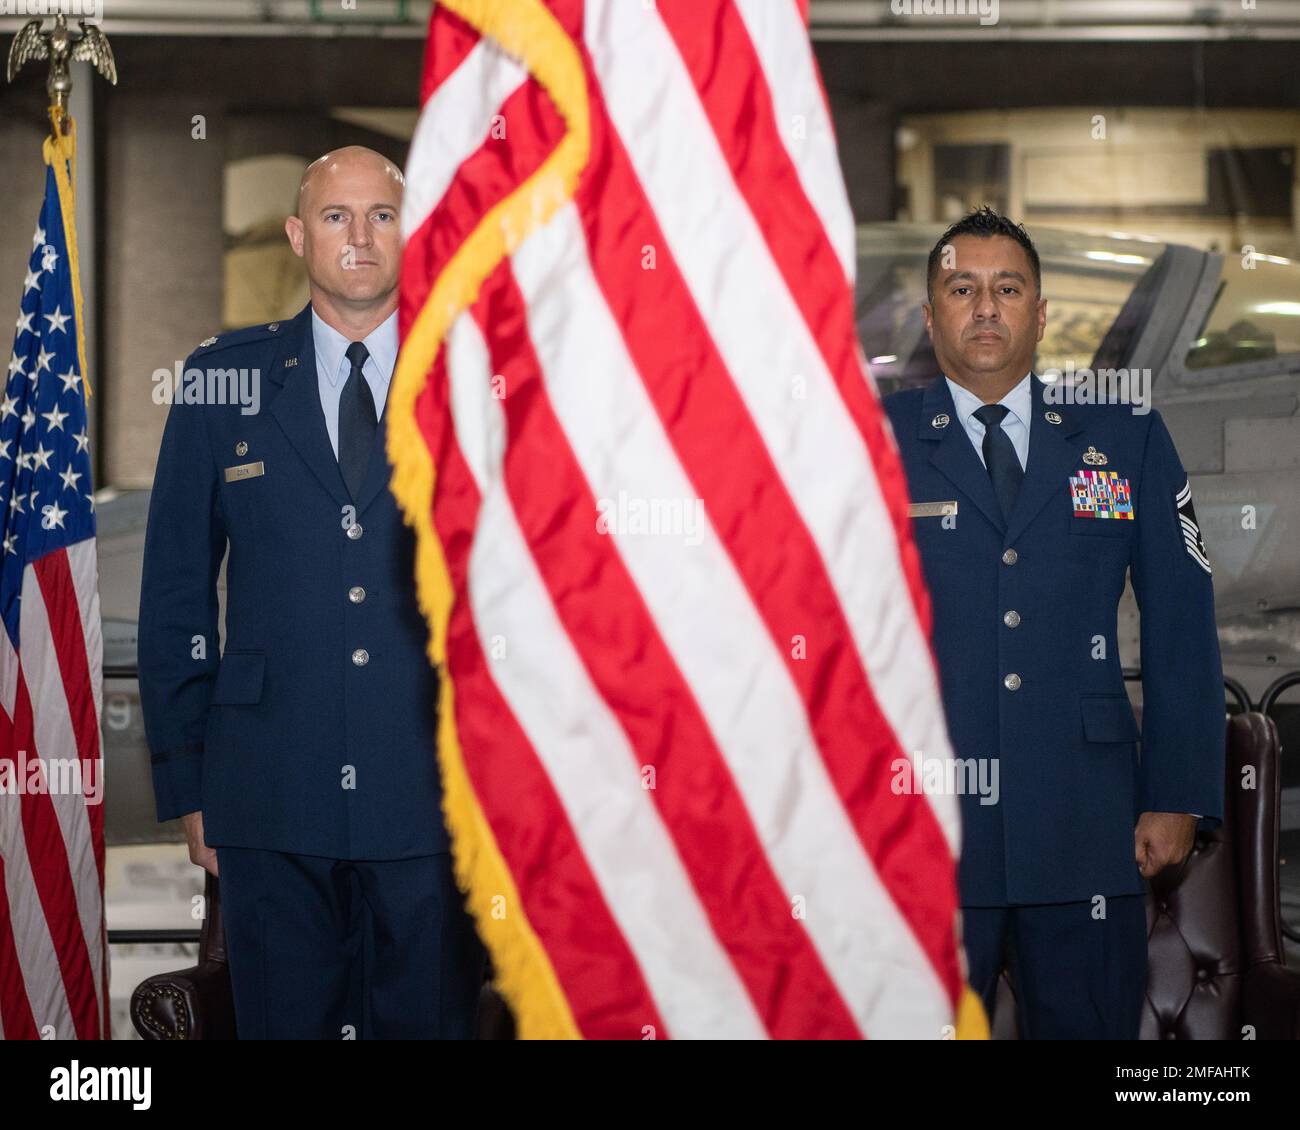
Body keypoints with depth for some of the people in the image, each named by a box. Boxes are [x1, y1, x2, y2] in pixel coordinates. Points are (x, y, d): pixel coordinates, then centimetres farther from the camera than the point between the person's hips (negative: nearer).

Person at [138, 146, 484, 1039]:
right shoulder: (223, 379, 7)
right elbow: (174, 591, 8)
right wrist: (187, 784, 4)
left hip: (434, 803, 0)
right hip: (272, 797, 1)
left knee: (430, 1022, 5)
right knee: (282, 1020, 6)